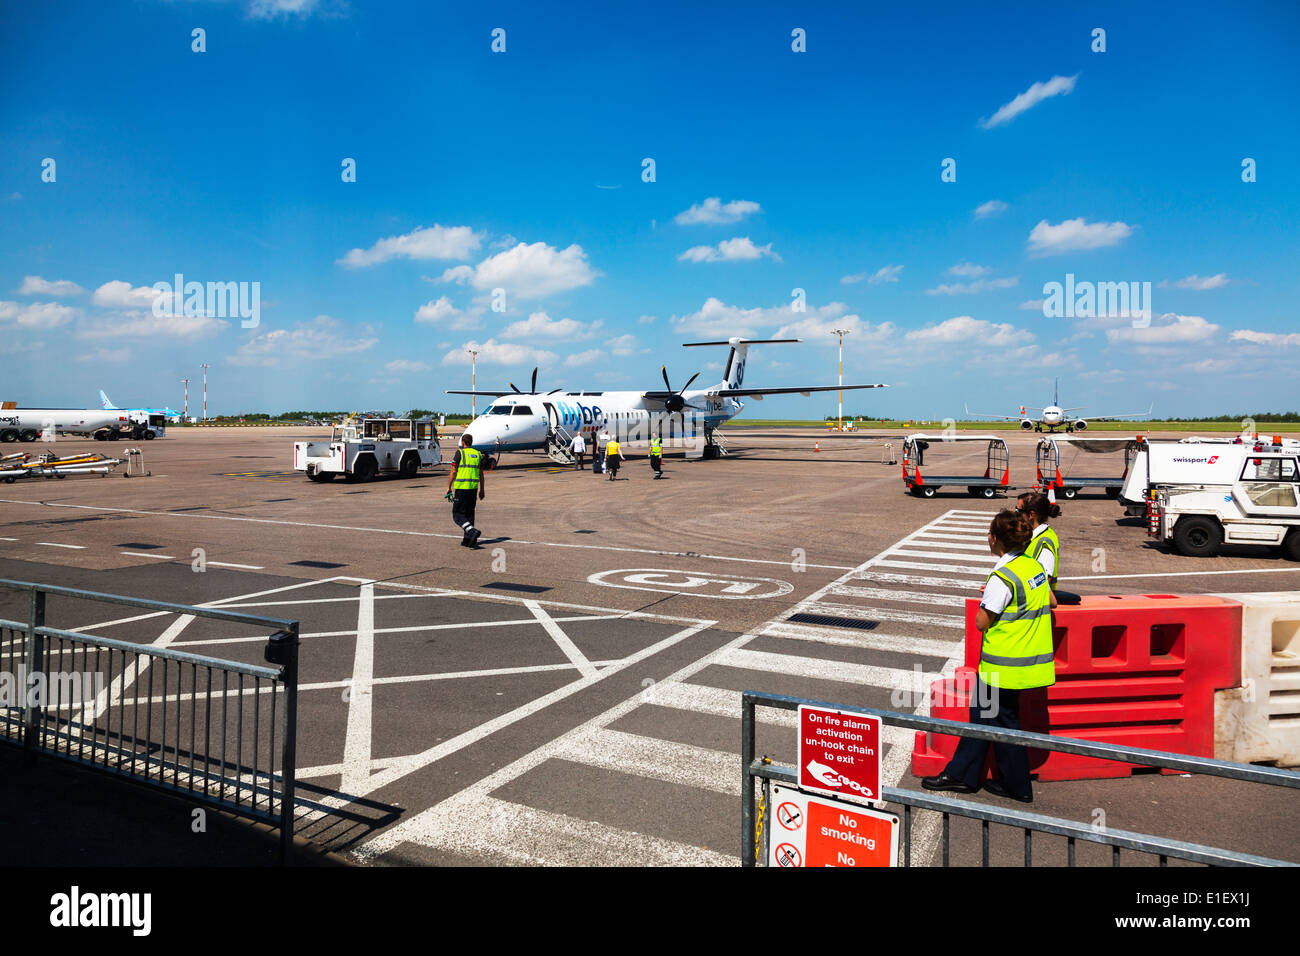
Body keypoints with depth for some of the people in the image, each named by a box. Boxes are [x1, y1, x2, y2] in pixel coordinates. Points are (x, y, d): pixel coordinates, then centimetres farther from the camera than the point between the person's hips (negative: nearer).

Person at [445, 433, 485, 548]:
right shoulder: (478, 454, 10)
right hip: (473, 488, 6)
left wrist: (448, 487, -1)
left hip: (461, 487, -6)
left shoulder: (460, 453, -6)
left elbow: (453, 472, -8)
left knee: (458, 514, -1)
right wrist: (481, 490, 20)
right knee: (469, 514, 13)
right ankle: (467, 540, 12)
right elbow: (481, 474, 13)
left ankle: (472, 531, -22)